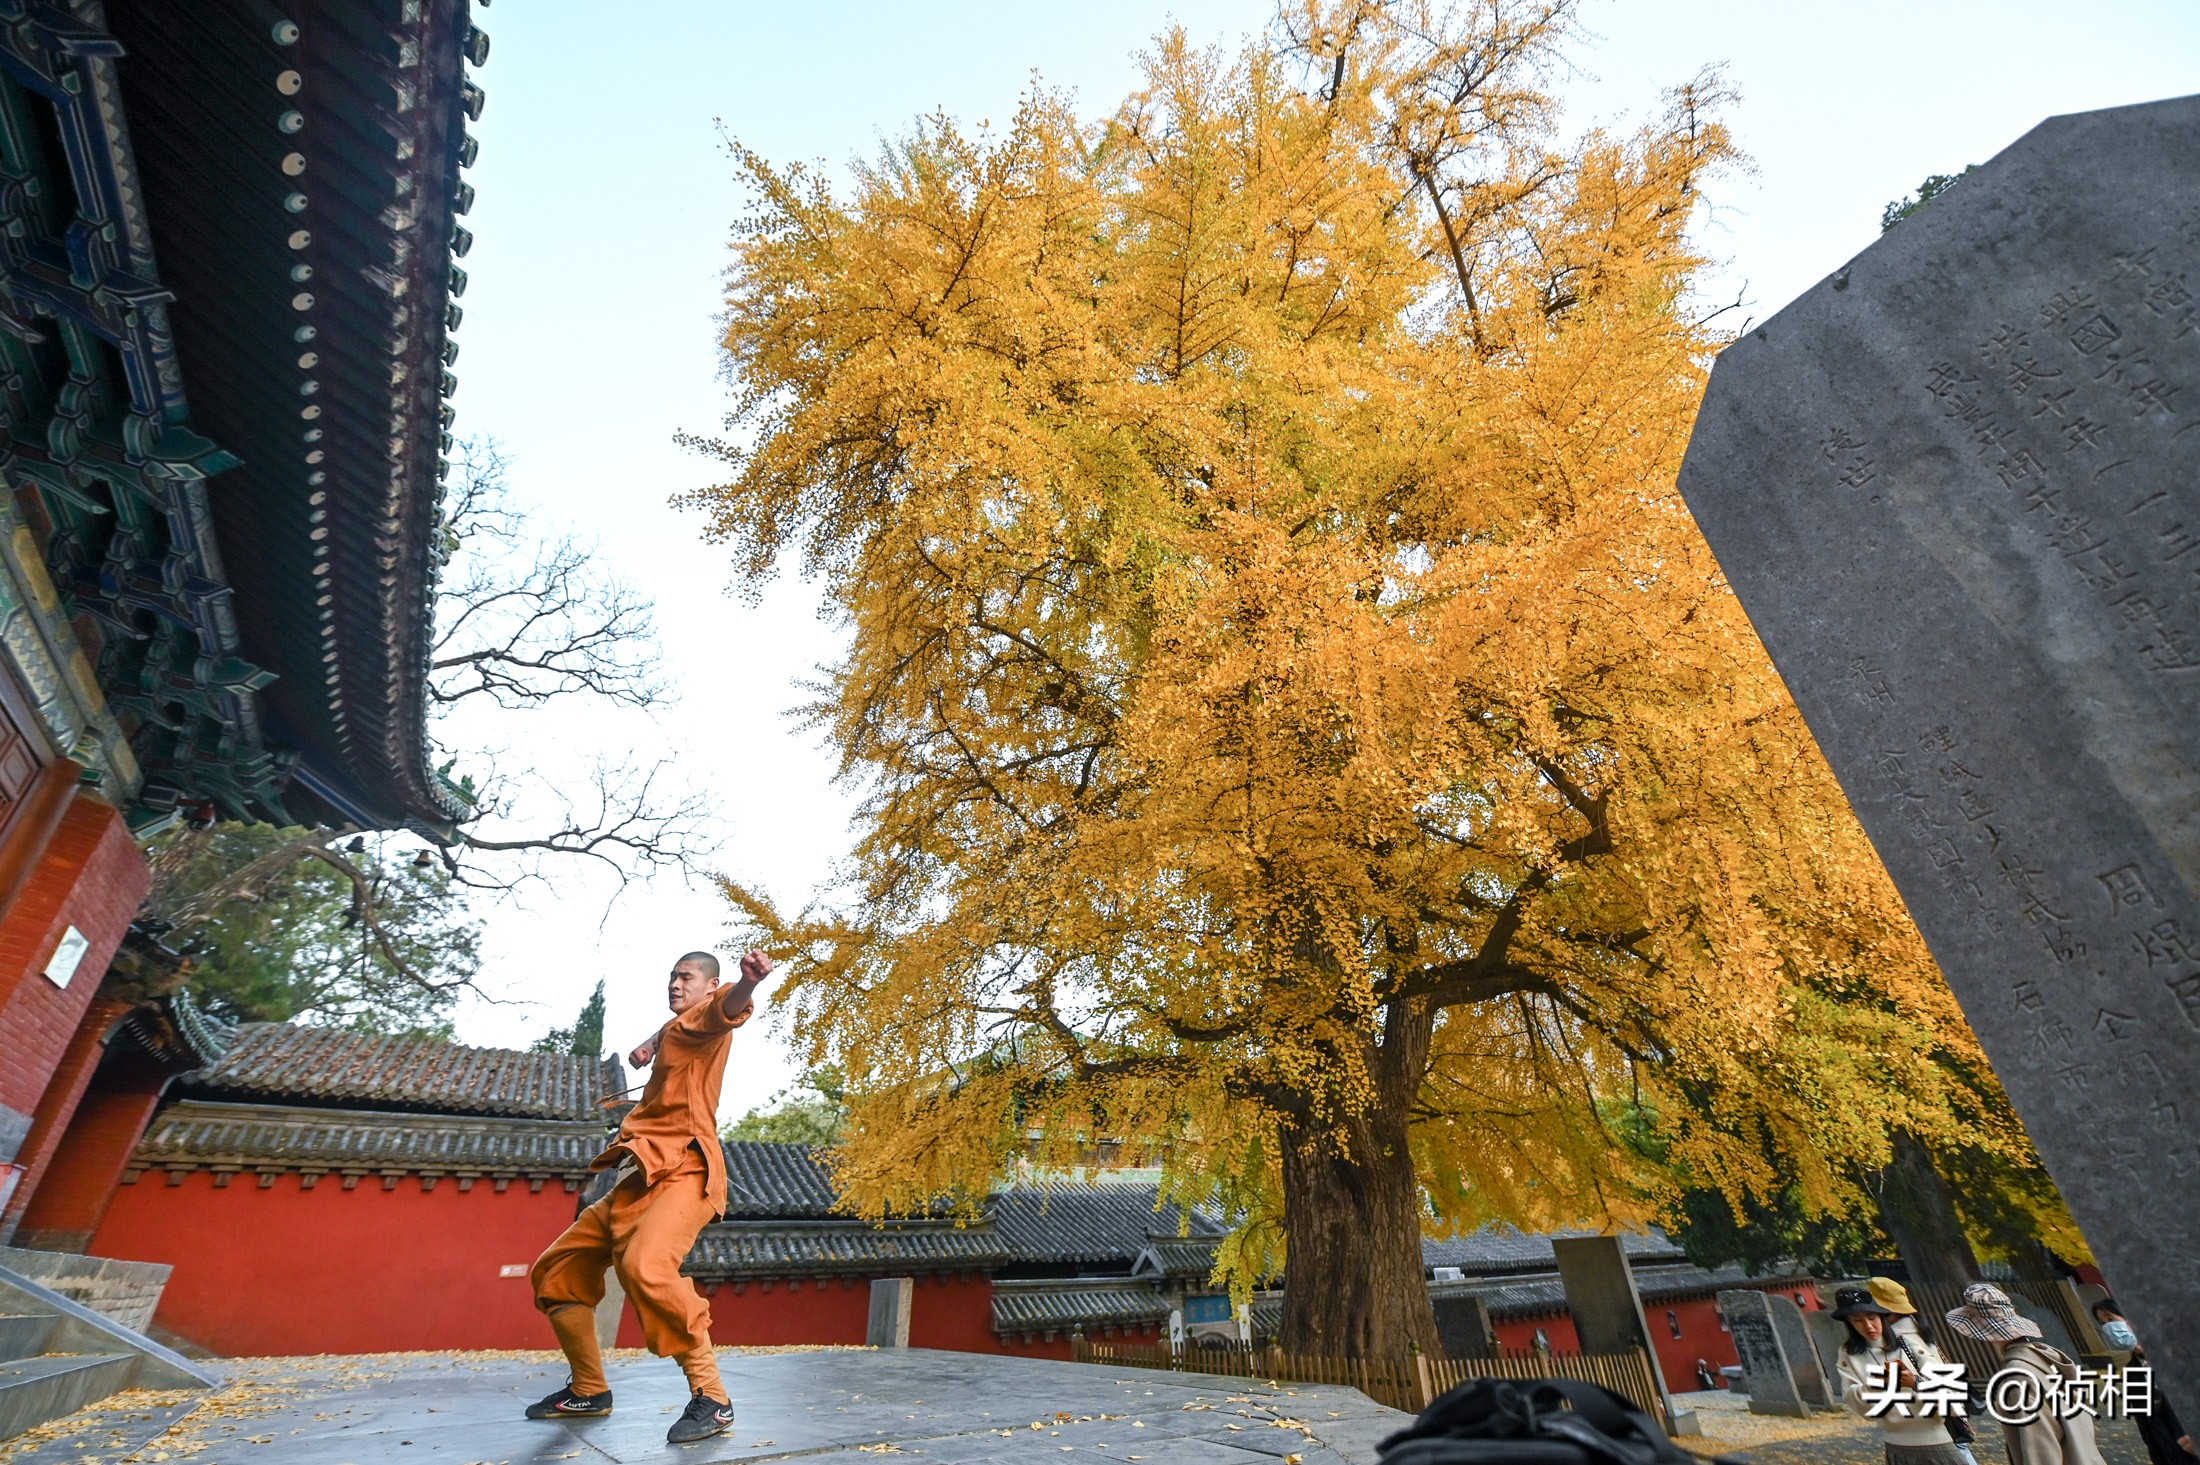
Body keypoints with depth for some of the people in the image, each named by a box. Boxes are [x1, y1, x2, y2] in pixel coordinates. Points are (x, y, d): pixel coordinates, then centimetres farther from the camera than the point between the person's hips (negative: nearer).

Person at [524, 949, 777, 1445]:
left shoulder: (703, 1020, -7)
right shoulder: (673, 1029, 21)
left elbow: (727, 1008, -32)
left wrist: (748, 984, -57)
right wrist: (648, 1047, 21)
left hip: (682, 1173, -10)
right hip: (639, 1178, 11)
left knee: (644, 1267, -34)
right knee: (555, 1270, 18)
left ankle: (711, 1399, -23)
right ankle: (589, 1390, 33)